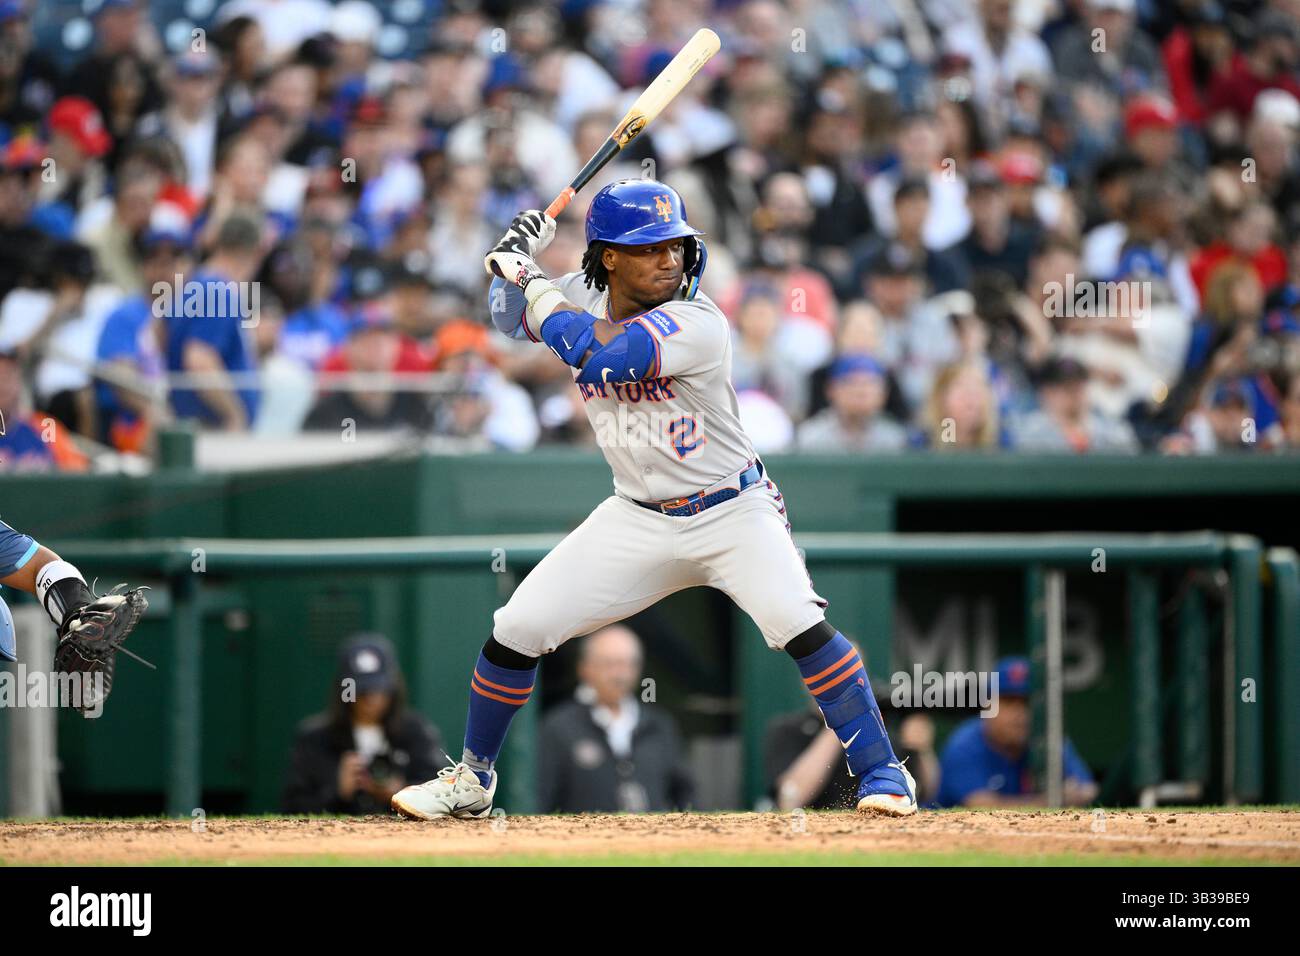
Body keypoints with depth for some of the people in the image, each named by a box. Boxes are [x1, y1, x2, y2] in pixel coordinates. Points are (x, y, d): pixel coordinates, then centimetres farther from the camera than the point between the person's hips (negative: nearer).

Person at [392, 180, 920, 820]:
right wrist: (516, 264, -7)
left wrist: (533, 281, -24)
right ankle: (471, 781, 18)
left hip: (731, 513, -5)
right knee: (516, 629, -2)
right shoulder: (581, 299, -4)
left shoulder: (700, 324, -24)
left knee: (799, 626, -27)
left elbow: (598, 352, -35)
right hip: (638, 521, 5)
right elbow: (510, 319, 15)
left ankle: (881, 772, -13)